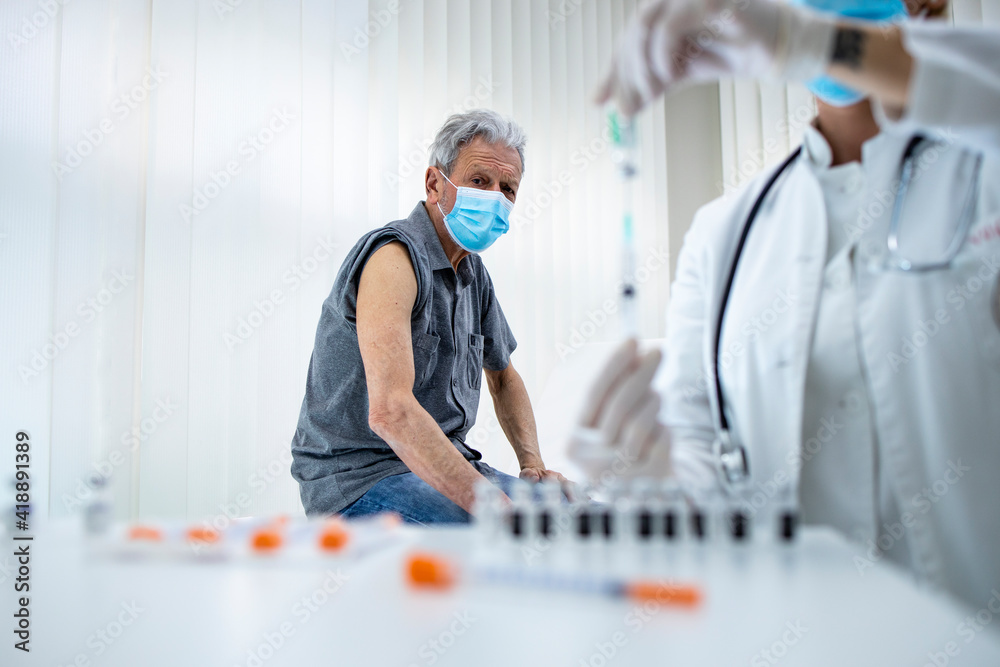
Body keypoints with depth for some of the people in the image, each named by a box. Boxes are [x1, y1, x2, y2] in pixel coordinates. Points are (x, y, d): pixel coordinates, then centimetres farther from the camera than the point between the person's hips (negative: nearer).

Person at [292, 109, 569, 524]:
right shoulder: (394, 256, -18)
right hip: (359, 473, -9)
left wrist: (532, 465, 8)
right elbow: (389, 411, -30)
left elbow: (503, 376, 26)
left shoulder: (474, 273, 12)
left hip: (444, 466, 9)